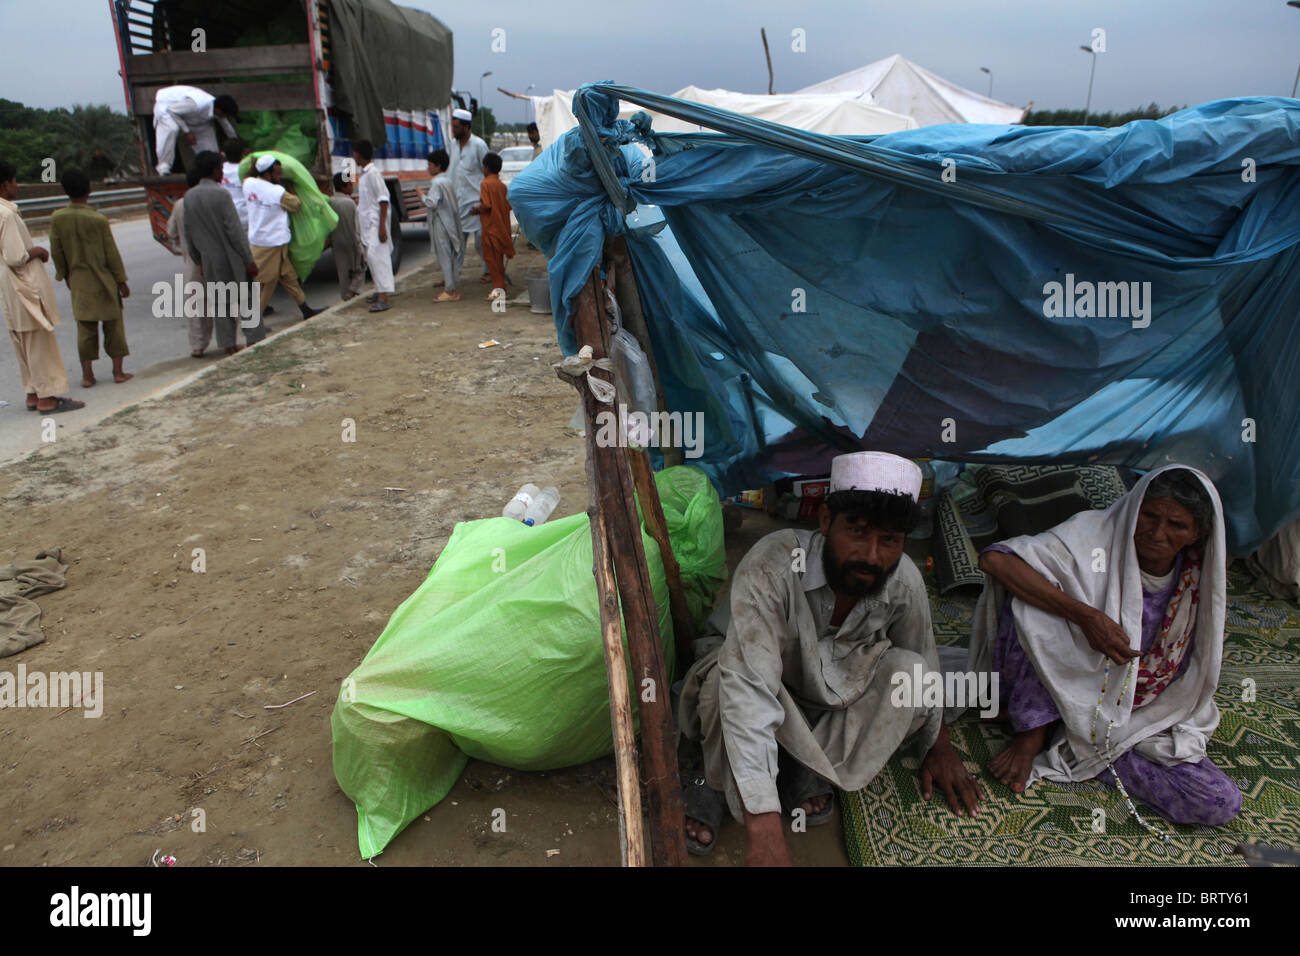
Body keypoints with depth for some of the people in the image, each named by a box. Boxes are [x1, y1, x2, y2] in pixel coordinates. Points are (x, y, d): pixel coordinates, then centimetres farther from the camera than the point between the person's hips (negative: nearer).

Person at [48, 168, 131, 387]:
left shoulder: (57, 219, -5)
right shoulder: (98, 219, -14)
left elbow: (56, 253, 2)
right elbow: (111, 253, -10)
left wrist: (64, 275, 17)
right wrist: (121, 281, -1)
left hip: (79, 281, 3)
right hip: (103, 280, -3)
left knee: (85, 327, 9)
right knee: (113, 324, 7)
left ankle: (87, 375, 10)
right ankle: (118, 372, 10)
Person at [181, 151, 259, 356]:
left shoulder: (189, 197, 4)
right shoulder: (221, 194, -15)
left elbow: (187, 233, 8)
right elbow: (234, 230, -17)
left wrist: (198, 260, 18)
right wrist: (249, 260, -13)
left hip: (209, 259, 6)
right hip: (231, 257, -6)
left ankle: (228, 344, 15)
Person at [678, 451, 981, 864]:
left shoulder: (904, 580, -21)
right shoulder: (771, 567, -39)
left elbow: (925, 659, 1)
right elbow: (749, 688, -47)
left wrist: (938, 745, 9)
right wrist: (764, 826, -51)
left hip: (834, 693, 4)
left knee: (909, 672, -22)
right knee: (727, 678, -38)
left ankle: (808, 774, -10)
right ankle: (720, 784, -8)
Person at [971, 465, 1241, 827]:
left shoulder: (1197, 580, -5)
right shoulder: (1094, 535, -18)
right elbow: (994, 559, -34)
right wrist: (1086, 615, -36)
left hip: (1137, 718, 3)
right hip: (1058, 687, -3)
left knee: (1221, 803, -18)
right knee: (1028, 597, -30)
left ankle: (1084, 752, -5)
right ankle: (1035, 733, -15)